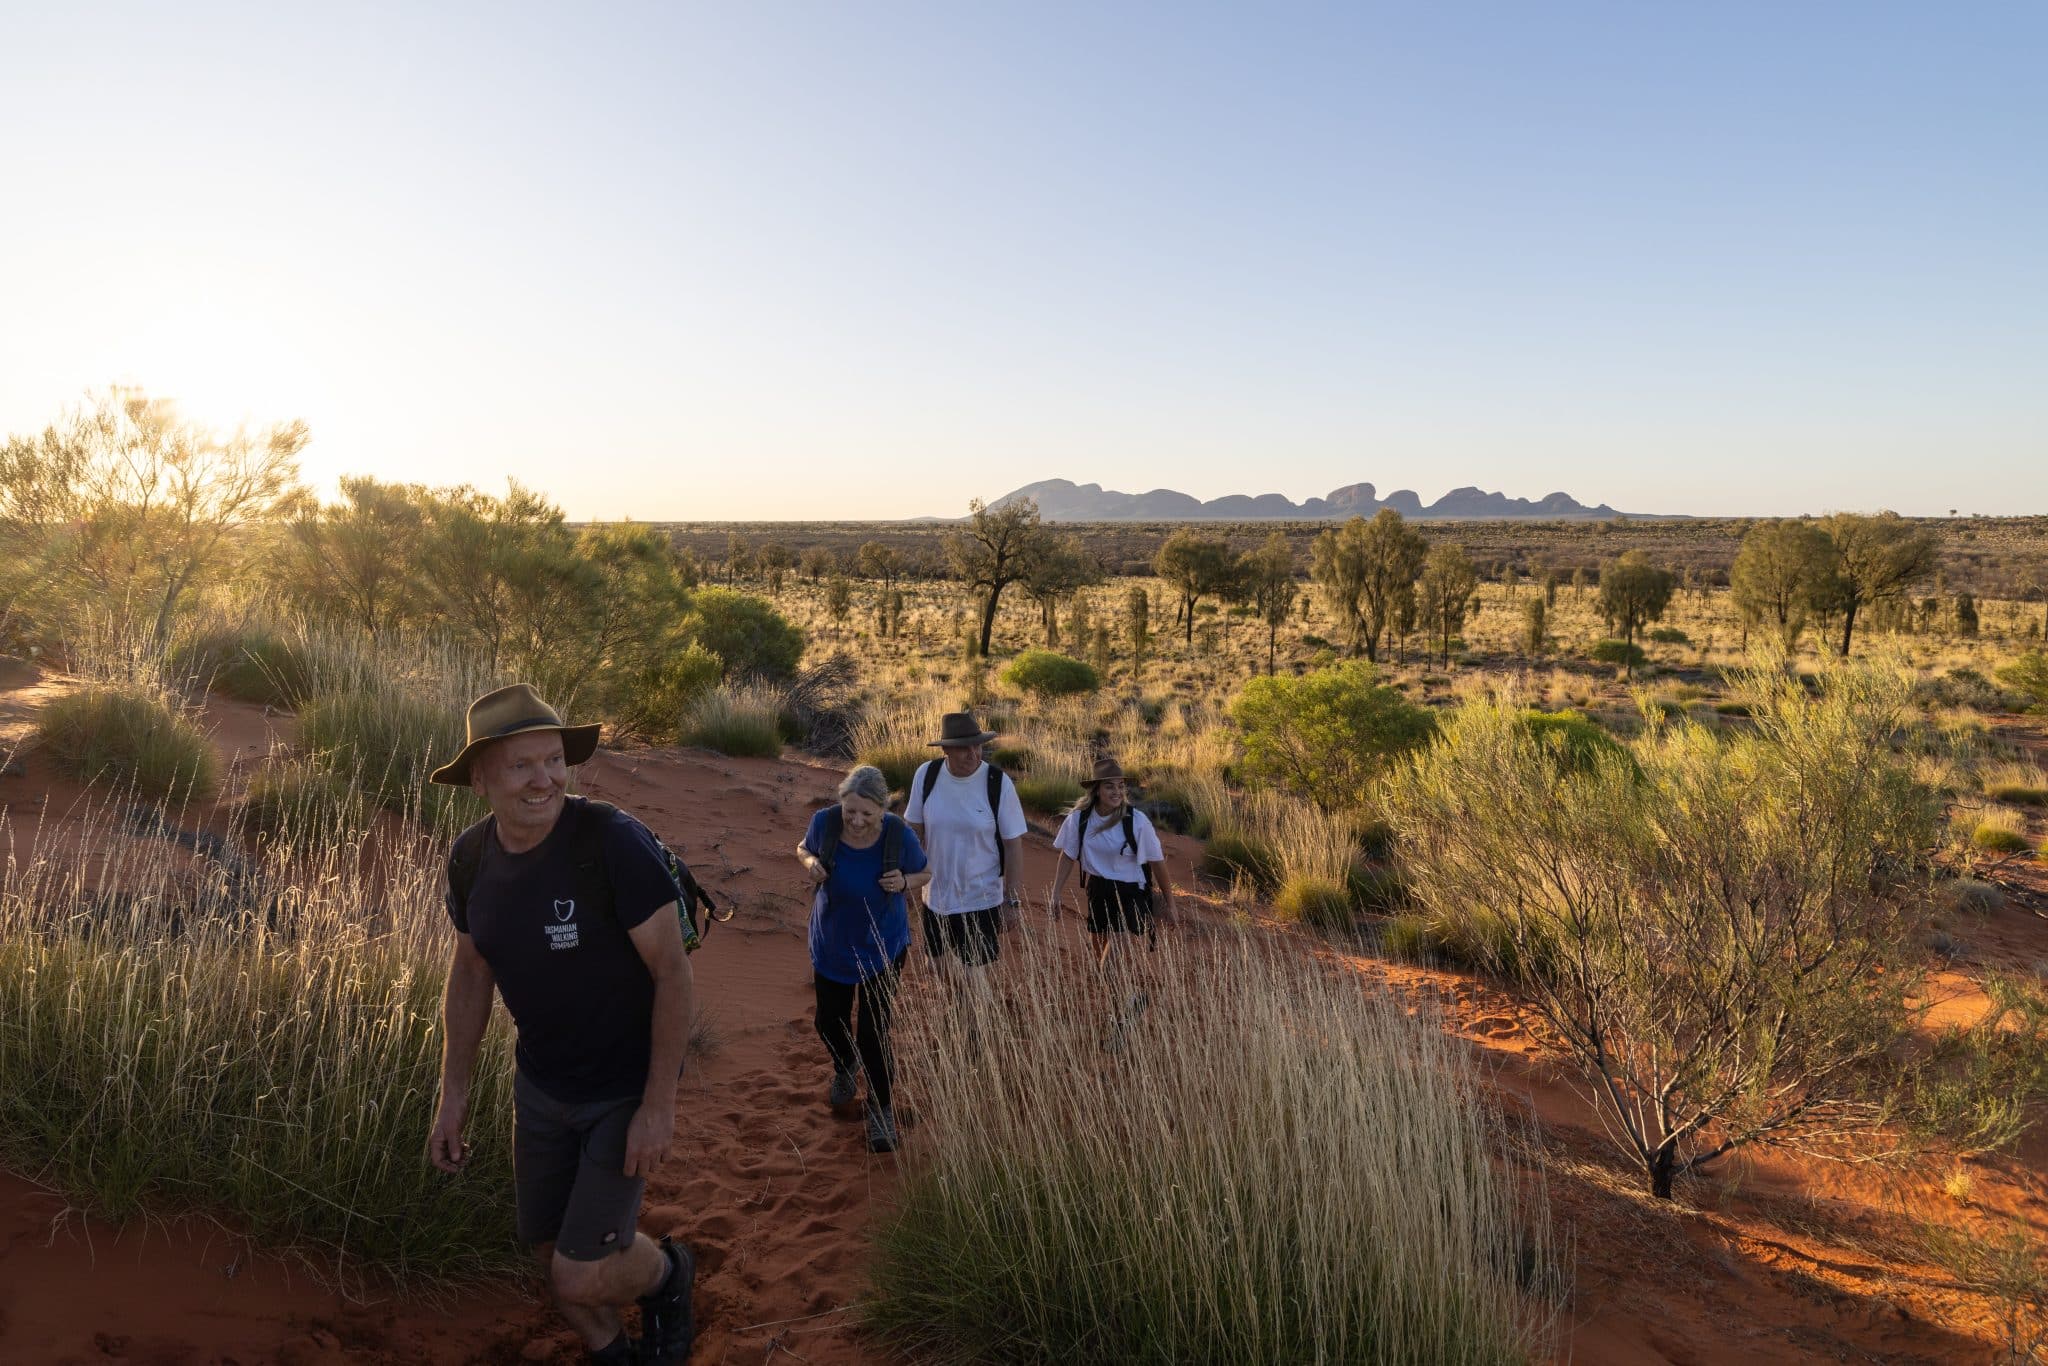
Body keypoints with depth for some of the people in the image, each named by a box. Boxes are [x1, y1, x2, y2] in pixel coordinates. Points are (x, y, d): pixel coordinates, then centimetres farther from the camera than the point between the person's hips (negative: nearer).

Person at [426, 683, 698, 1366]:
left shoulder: (614, 842, -27)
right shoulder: (470, 857, -8)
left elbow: (672, 970, -22)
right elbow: (470, 969, 7)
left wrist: (659, 1104, -20)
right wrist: (454, 1093, 8)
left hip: (628, 1089, -6)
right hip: (540, 1085, 6)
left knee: (581, 1277, -6)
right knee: (552, 1252, 18)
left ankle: (666, 1272, 27)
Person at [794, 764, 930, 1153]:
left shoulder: (899, 835, -24)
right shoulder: (825, 822, -21)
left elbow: (925, 874, -5)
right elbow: (804, 848, 2)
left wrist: (904, 881, -27)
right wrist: (810, 863, -22)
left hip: (882, 947, -3)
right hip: (831, 943, 3)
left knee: (873, 1032, -4)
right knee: (830, 1022, 19)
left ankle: (881, 1111, 21)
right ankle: (843, 1070, 54)